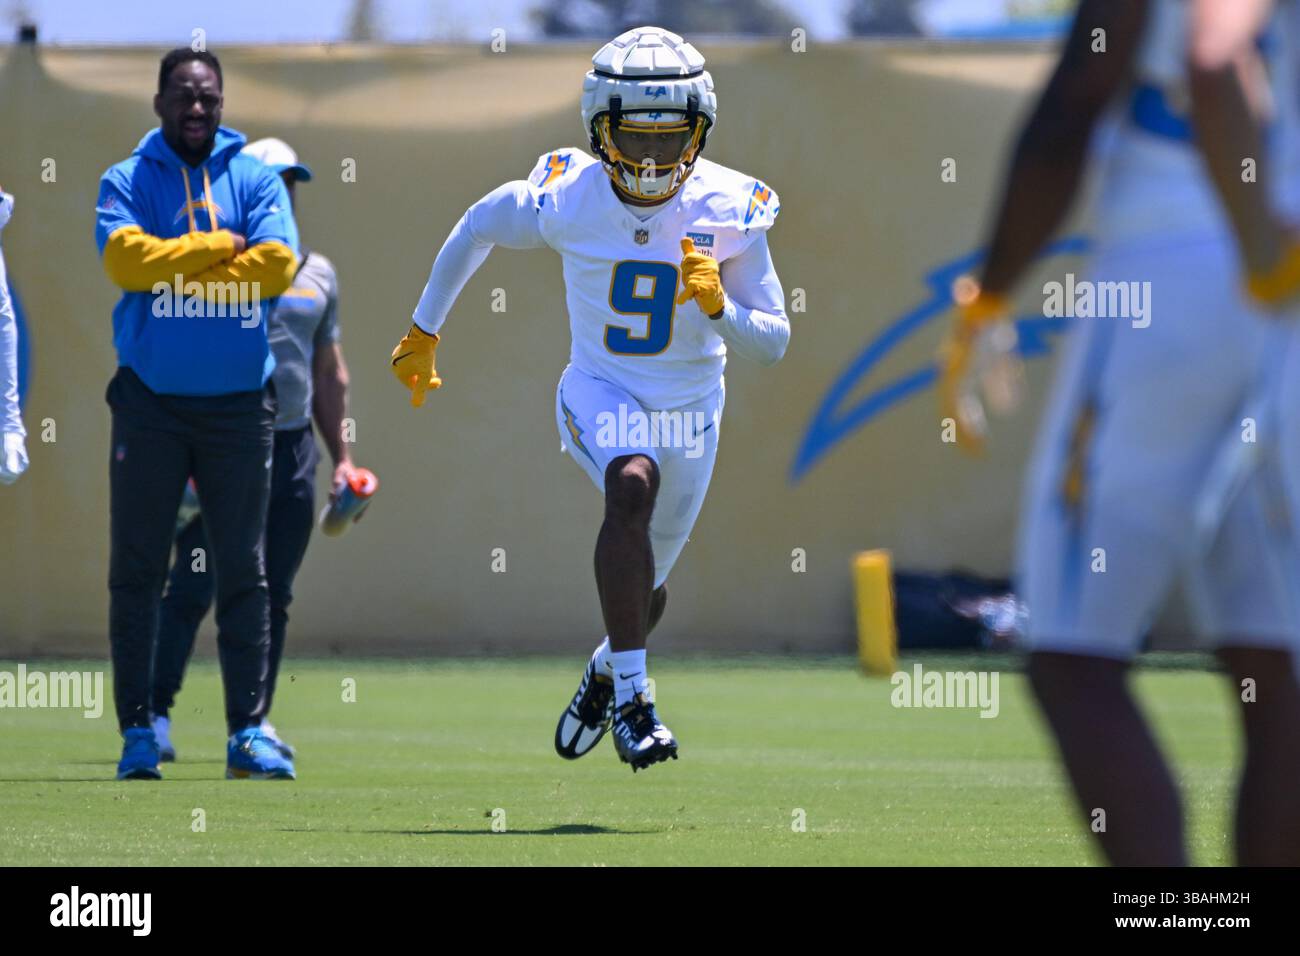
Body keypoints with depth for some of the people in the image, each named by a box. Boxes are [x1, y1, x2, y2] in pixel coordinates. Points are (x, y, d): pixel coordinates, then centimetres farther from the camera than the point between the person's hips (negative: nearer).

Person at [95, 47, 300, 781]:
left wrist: (173, 269, -12)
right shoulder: (126, 182, 3)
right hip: (150, 403, -1)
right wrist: (221, 245, -13)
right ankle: (138, 730, 8)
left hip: (238, 403, 1)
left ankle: (250, 731, 5)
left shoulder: (256, 179, 5)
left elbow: (278, 264, -12)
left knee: (244, 573, 3)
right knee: (137, 572, 2)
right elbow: (125, 259, -16)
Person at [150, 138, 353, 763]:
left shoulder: (317, 273, 15)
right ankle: (156, 713, -5)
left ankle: (253, 719, 11)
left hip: (293, 449, 5)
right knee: (193, 587, -9)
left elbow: (329, 371, 21)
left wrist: (341, 457, 15)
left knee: (273, 593, 5)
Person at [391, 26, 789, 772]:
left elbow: (773, 345, -11)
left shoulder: (729, 210, -16)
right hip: (602, 392, -2)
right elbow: (479, 227, 5)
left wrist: (719, 308, -31)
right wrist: (424, 331, 13)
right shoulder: (565, 200, -17)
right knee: (633, 486, -35)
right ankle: (631, 697, -32)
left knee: (646, 588, 16)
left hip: (691, 408, 2)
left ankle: (605, 671, 52)